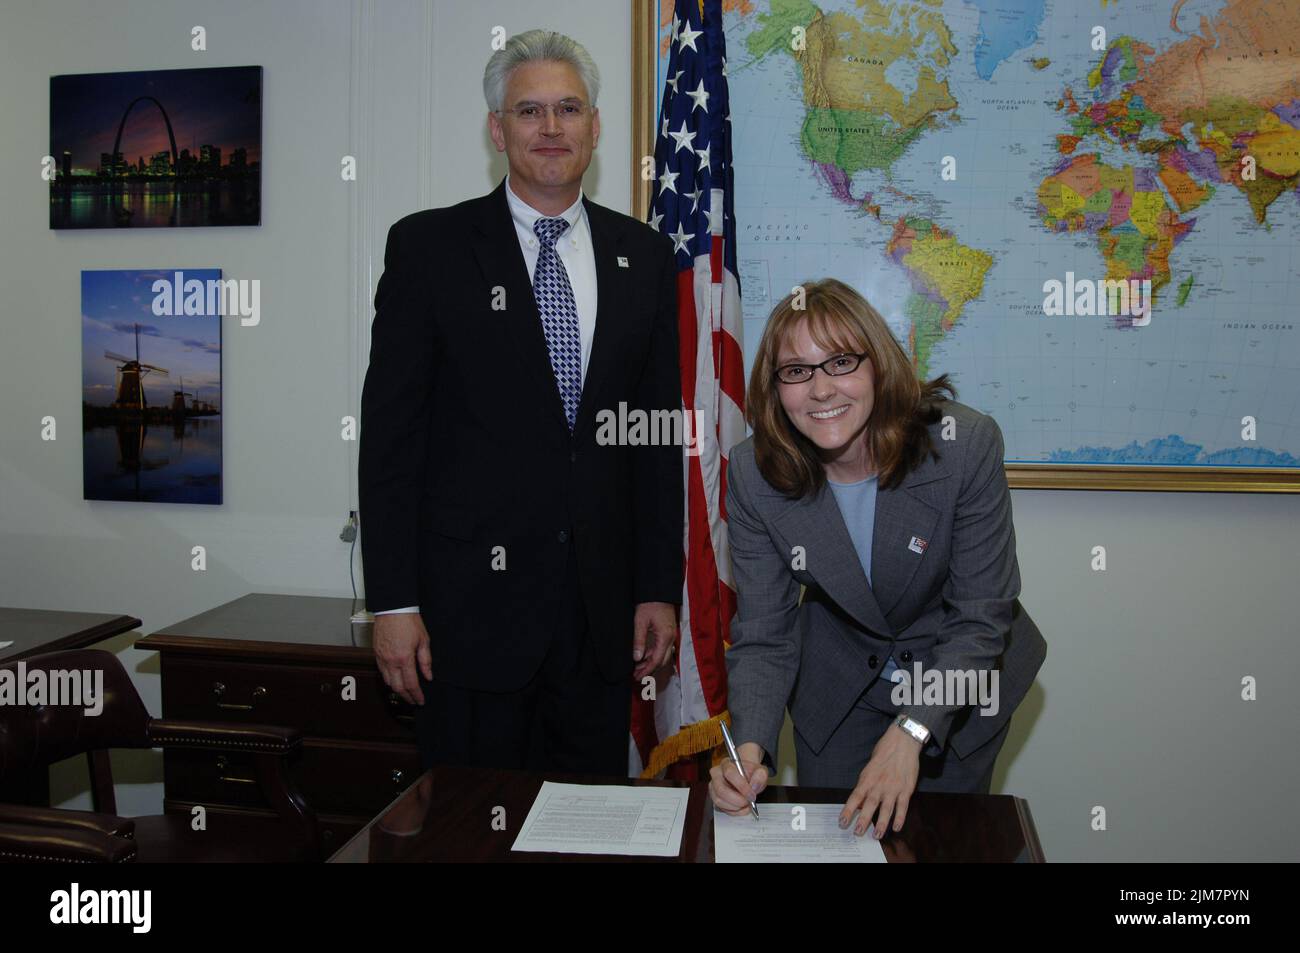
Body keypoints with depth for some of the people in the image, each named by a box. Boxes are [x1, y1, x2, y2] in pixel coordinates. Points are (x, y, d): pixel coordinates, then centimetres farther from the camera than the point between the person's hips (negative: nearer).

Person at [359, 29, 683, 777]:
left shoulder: (643, 254, 8)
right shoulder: (428, 246, -1)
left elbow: (660, 431, 8)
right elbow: (390, 431, -3)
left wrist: (661, 587, 6)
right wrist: (393, 602, -7)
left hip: (603, 606, 3)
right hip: (473, 599, -2)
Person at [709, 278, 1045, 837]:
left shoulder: (966, 444, -27)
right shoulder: (752, 475, -21)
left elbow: (980, 619, -22)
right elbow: (763, 636, -17)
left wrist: (911, 732, -33)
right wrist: (750, 748, -34)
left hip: (963, 682, -1)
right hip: (836, 686, 1)